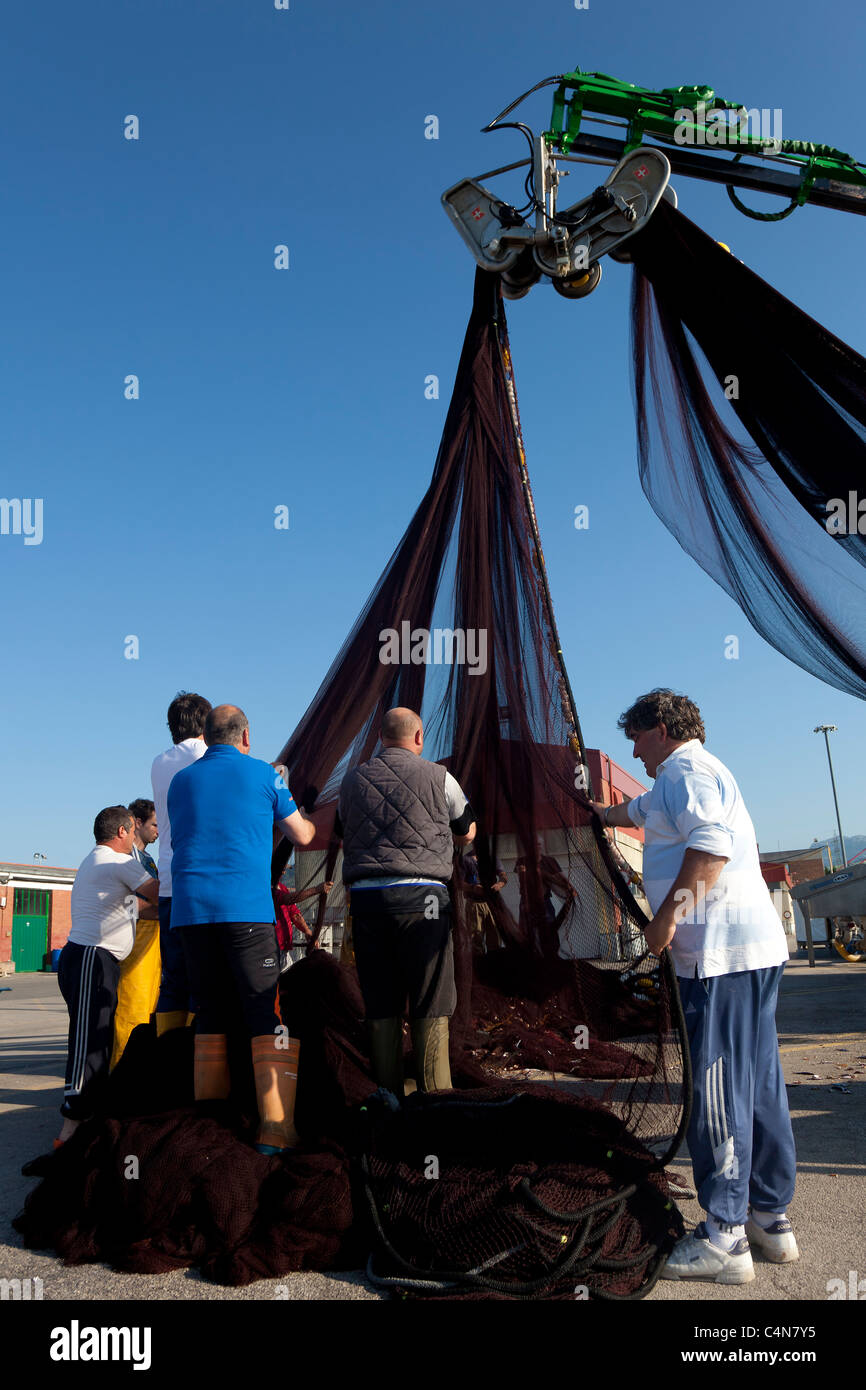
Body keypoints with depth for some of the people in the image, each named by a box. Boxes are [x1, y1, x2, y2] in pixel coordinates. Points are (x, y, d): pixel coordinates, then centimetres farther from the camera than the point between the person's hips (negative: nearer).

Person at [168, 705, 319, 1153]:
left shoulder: (180, 780, 16)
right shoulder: (262, 773, 5)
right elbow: (303, 836, 11)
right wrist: (318, 816, 34)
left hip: (189, 909, 5)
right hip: (246, 908, -4)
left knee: (212, 1013, 12)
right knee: (269, 1014, -3)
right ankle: (276, 1128, -9)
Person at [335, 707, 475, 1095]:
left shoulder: (353, 780, 12)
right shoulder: (437, 777, 4)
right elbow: (467, 834, 18)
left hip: (366, 898, 3)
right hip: (421, 896, -3)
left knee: (380, 1005, 10)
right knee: (430, 1005, 2)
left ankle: (388, 1096, 16)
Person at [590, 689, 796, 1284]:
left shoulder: (687, 770, -7)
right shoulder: (685, 779, 25)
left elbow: (711, 845, -23)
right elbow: (635, 811, 44)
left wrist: (668, 914, -18)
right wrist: (594, 810, 58)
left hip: (720, 950, -11)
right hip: (753, 946, 11)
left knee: (718, 1088, -6)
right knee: (759, 1084, 13)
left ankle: (725, 1238, 0)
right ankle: (772, 1218, 23)